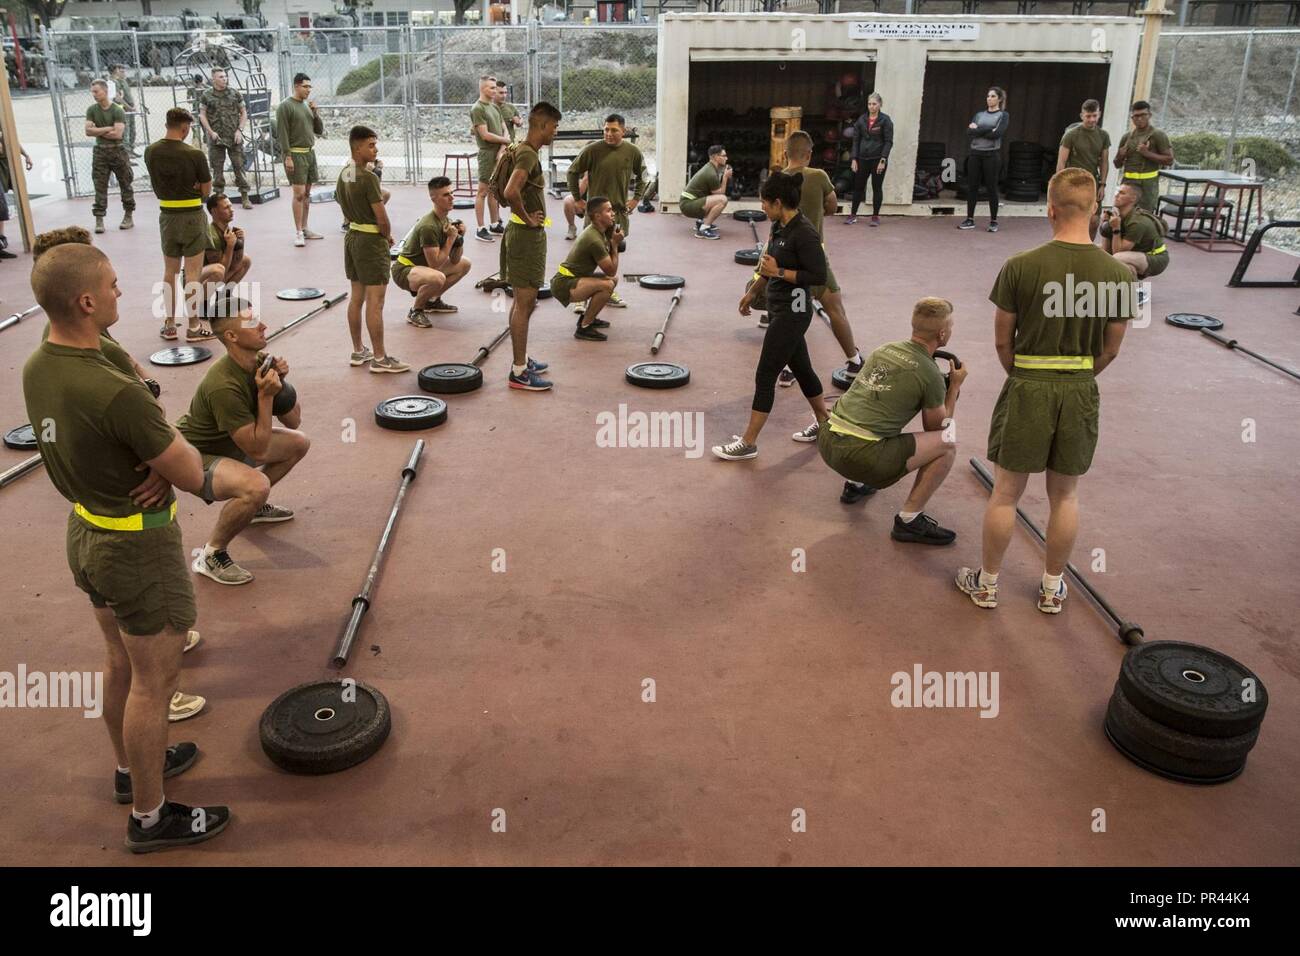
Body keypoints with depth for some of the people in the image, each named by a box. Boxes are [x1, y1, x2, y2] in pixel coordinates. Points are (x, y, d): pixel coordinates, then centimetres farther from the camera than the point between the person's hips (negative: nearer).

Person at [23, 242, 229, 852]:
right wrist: (176, 446, -2)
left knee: (121, 662, 26)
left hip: (86, 532, 9)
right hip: (139, 548, -9)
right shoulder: (114, 392, -31)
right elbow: (194, 476, -23)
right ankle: (150, 817, 23)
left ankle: (131, 767, 46)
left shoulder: (37, 368, -3)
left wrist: (159, 457, -9)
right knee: (153, 681, 7)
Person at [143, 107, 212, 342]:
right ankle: (193, 327, 3)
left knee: (170, 272, 15)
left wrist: (180, 189, 6)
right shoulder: (194, 155, -15)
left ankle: (169, 324, 20)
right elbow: (206, 190, -7)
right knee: (193, 273, 0)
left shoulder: (151, 152, 0)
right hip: (192, 216, -5)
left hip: (167, 215, 5)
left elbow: (158, 184, 10)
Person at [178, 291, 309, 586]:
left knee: (299, 443, 12)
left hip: (228, 444, 9)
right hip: (196, 456, -9)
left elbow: (293, 421, 0)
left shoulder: (260, 361, -6)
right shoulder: (224, 385, -33)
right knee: (256, 486, -36)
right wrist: (265, 395, -32)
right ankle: (211, 555, -14)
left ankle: (253, 505, 27)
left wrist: (280, 382, -16)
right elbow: (258, 450, -29)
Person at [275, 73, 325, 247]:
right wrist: (288, 157, -17)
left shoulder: (307, 105, 14)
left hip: (310, 153, 7)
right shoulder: (285, 106, -7)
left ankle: (305, 229, 16)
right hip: (296, 154, -7)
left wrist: (315, 113, 1)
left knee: (307, 193, 9)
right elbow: (282, 134, -11)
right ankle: (298, 232, -6)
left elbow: (320, 131, 15)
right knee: (299, 193, -9)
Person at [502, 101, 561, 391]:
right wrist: (527, 218, -19)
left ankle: (521, 360, 28)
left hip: (525, 234, 10)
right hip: (528, 235, -10)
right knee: (524, 303, -7)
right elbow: (511, 192, -35)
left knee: (522, 301, 17)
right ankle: (519, 372, -3)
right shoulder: (529, 155, -19)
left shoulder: (520, 149, 11)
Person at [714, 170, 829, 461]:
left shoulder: (804, 233, -21)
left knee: (765, 376, -5)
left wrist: (779, 272, -23)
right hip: (780, 309, 9)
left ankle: (748, 443, 2)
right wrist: (752, 292, 27)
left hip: (792, 313, -9)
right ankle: (823, 423, 37)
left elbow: (819, 276, -22)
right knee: (801, 368, 20)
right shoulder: (779, 227, 6)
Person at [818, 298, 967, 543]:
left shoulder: (885, 349, 15)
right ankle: (909, 520, 4)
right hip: (860, 456, -8)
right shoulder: (930, 374, -5)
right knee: (947, 445, 1)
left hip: (826, 440, 8)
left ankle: (855, 484, 37)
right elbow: (937, 428, 11)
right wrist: (955, 386, 20)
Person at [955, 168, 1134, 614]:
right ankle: (1052, 587, 29)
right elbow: (1111, 349, 3)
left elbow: (1003, 341, -5)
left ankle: (987, 583, 23)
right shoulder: (1118, 274, -6)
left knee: (1006, 492, 10)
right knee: (1065, 495, 16)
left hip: (1028, 389, -2)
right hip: (1081, 393, 3)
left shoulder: (1021, 267, -14)